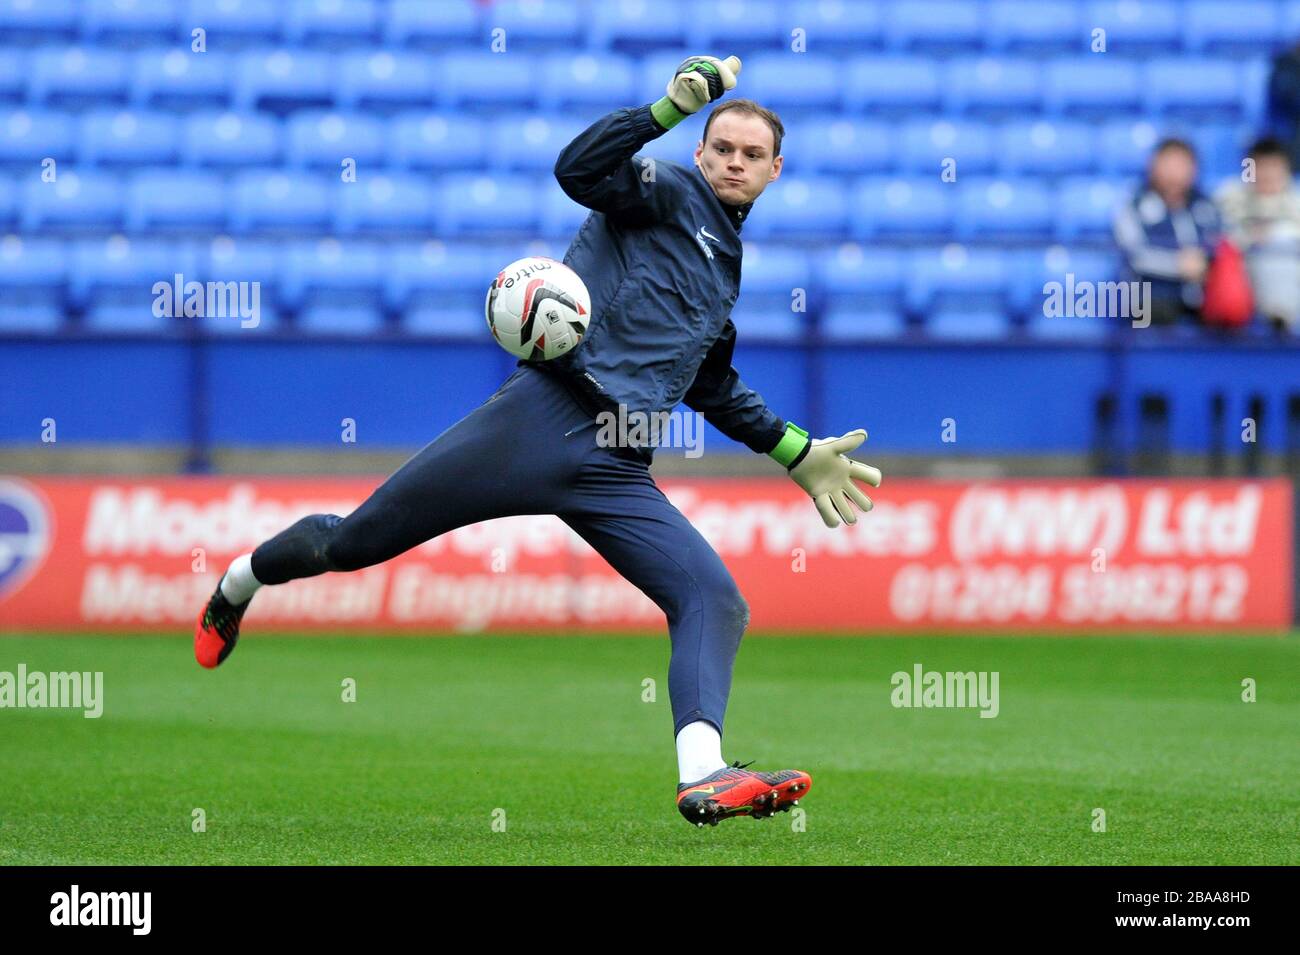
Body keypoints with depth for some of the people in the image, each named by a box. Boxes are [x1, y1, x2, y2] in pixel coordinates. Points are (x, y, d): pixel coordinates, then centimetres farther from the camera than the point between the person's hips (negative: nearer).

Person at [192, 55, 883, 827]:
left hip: (619, 473, 6)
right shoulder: (668, 193, 5)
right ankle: (242, 582, 30)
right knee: (351, 543, -1)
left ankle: (703, 775, -37)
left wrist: (799, 455, 34)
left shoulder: (733, 269, 27)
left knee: (715, 598, -18)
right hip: (544, 417, -6)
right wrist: (673, 106, -24)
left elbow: (714, 388, 38)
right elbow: (579, 170, -16)